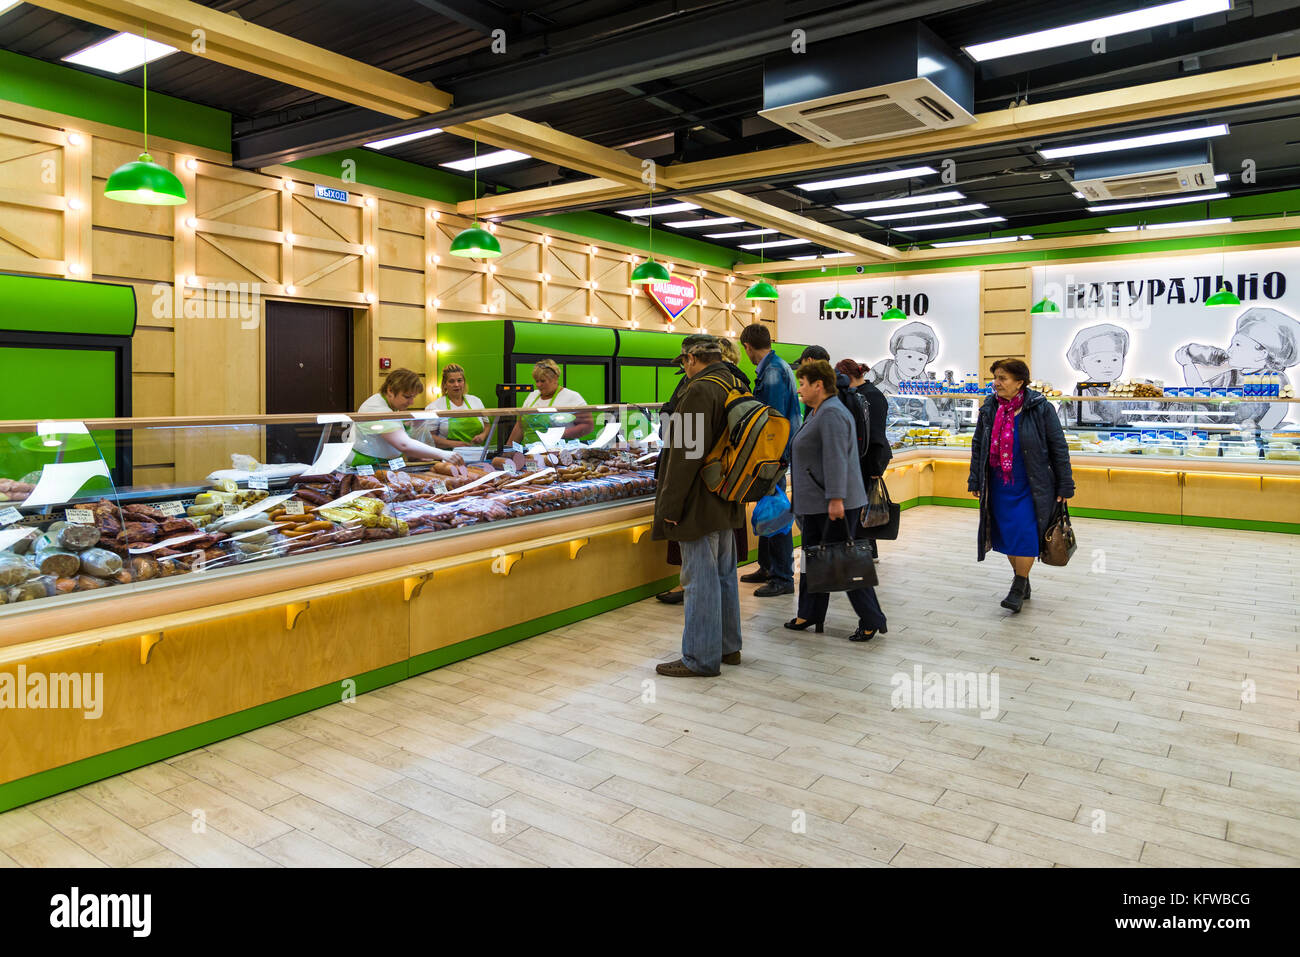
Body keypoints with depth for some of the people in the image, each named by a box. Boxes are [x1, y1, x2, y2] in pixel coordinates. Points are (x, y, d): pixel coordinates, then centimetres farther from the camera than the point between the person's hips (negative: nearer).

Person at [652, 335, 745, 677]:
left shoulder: (700, 391, -18)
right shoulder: (735, 386, 10)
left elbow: (687, 453, -22)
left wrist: (670, 505, -17)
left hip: (700, 505, -9)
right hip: (727, 504, 10)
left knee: (700, 579, -2)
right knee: (724, 575, 18)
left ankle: (701, 658, 7)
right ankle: (727, 646, 30)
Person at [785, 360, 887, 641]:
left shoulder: (832, 414, -17)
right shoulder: (818, 413, 17)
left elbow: (836, 459, -25)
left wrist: (836, 499, -29)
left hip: (835, 504, -11)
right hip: (815, 503, 11)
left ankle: (872, 621, 6)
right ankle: (810, 615, 25)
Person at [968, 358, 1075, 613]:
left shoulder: (1040, 408, -9)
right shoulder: (989, 408, 3)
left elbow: (1058, 447, -4)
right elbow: (978, 445, 12)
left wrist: (1065, 486, -3)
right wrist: (975, 480, 10)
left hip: (1030, 486, -4)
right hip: (1000, 486, 4)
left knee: (1025, 534, -9)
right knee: (1007, 534, 10)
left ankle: (1018, 589, 3)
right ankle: (1023, 582, 28)